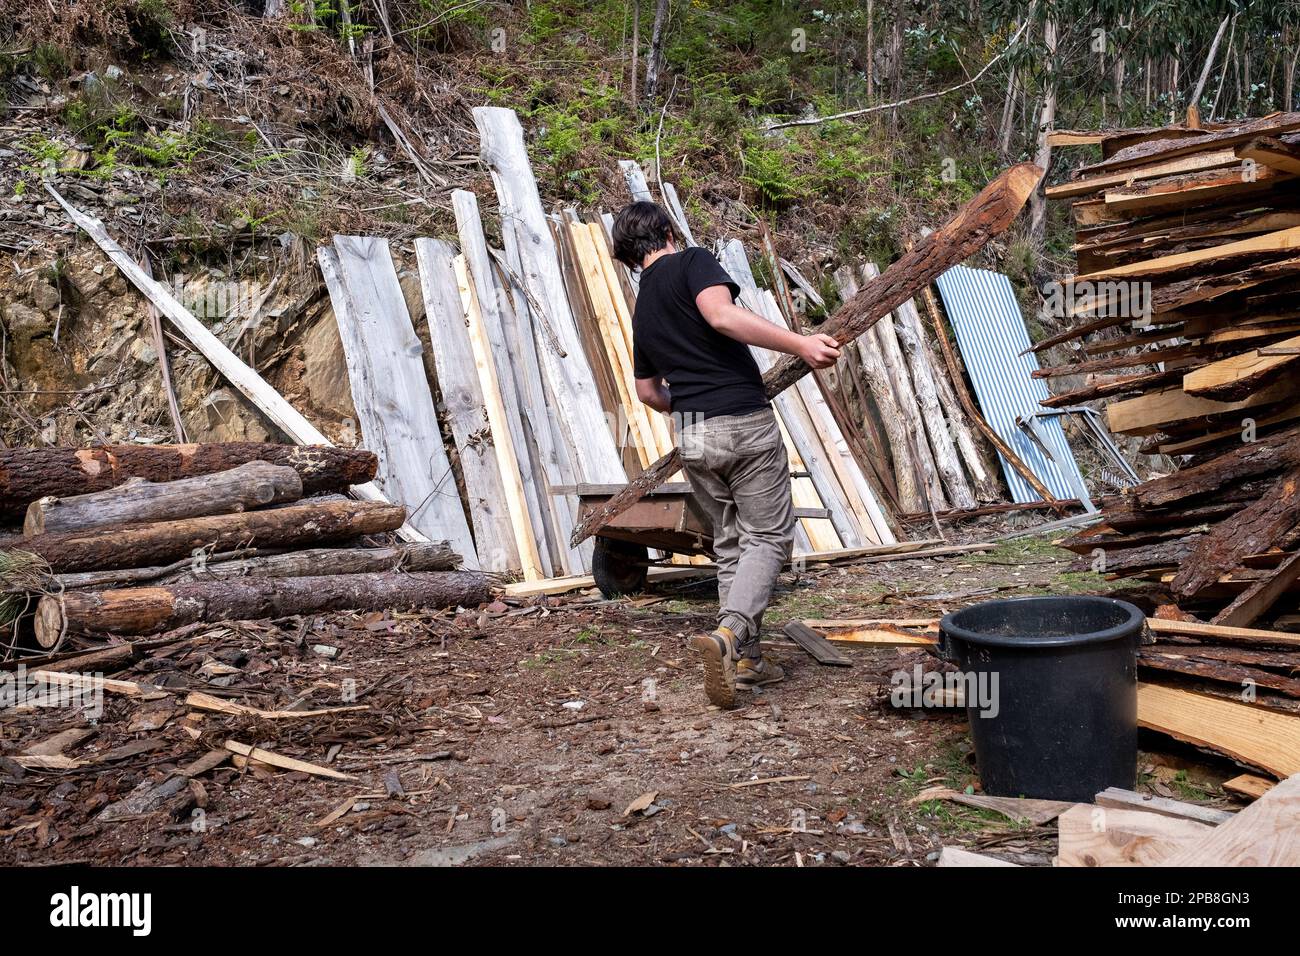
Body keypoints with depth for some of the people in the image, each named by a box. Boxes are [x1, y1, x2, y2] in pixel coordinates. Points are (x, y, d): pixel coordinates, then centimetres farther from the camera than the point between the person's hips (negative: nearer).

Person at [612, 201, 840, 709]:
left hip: (692, 437, 7)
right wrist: (801, 344, -28)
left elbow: (647, 389, 29)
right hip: (744, 423, -6)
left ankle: (744, 659, 16)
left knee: (730, 542, 16)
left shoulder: (642, 308, 19)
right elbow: (722, 315, -23)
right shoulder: (692, 262, -2)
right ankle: (729, 635, -21)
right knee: (769, 535, 0)